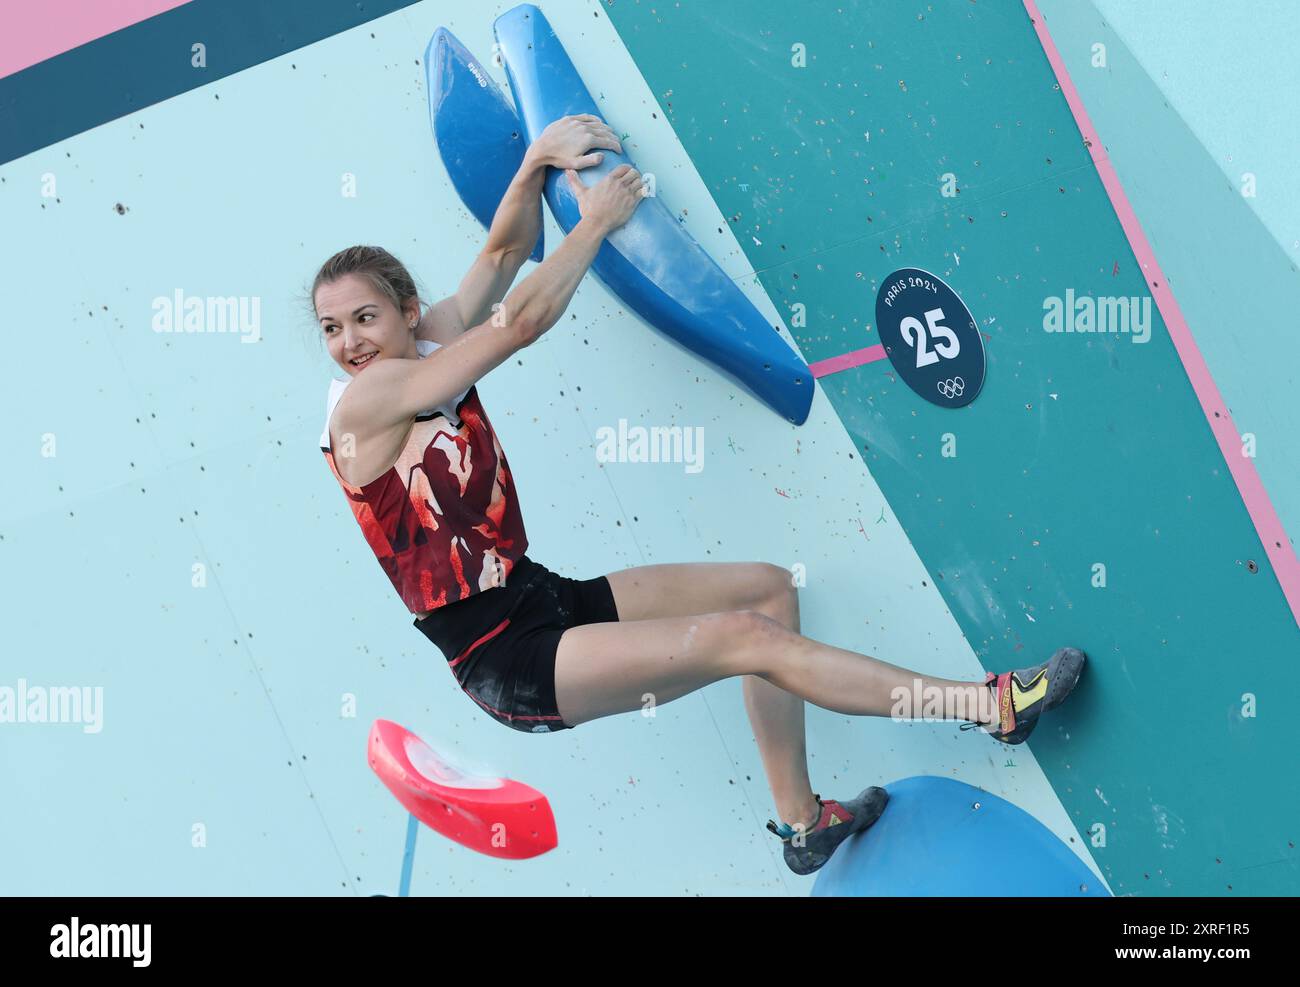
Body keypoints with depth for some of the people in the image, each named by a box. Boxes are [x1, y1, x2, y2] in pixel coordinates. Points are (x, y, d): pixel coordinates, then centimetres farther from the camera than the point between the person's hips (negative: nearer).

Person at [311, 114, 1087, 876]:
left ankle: (802, 824, 13)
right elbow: (517, 325, -19)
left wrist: (538, 161, -3)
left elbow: (504, 252, 14)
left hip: (539, 599, 10)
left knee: (768, 587, 11)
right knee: (742, 636, -19)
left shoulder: (430, 344, 7)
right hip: (506, 664, -10)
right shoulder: (364, 400, -15)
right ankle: (993, 706, -11)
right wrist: (598, 221, -10)